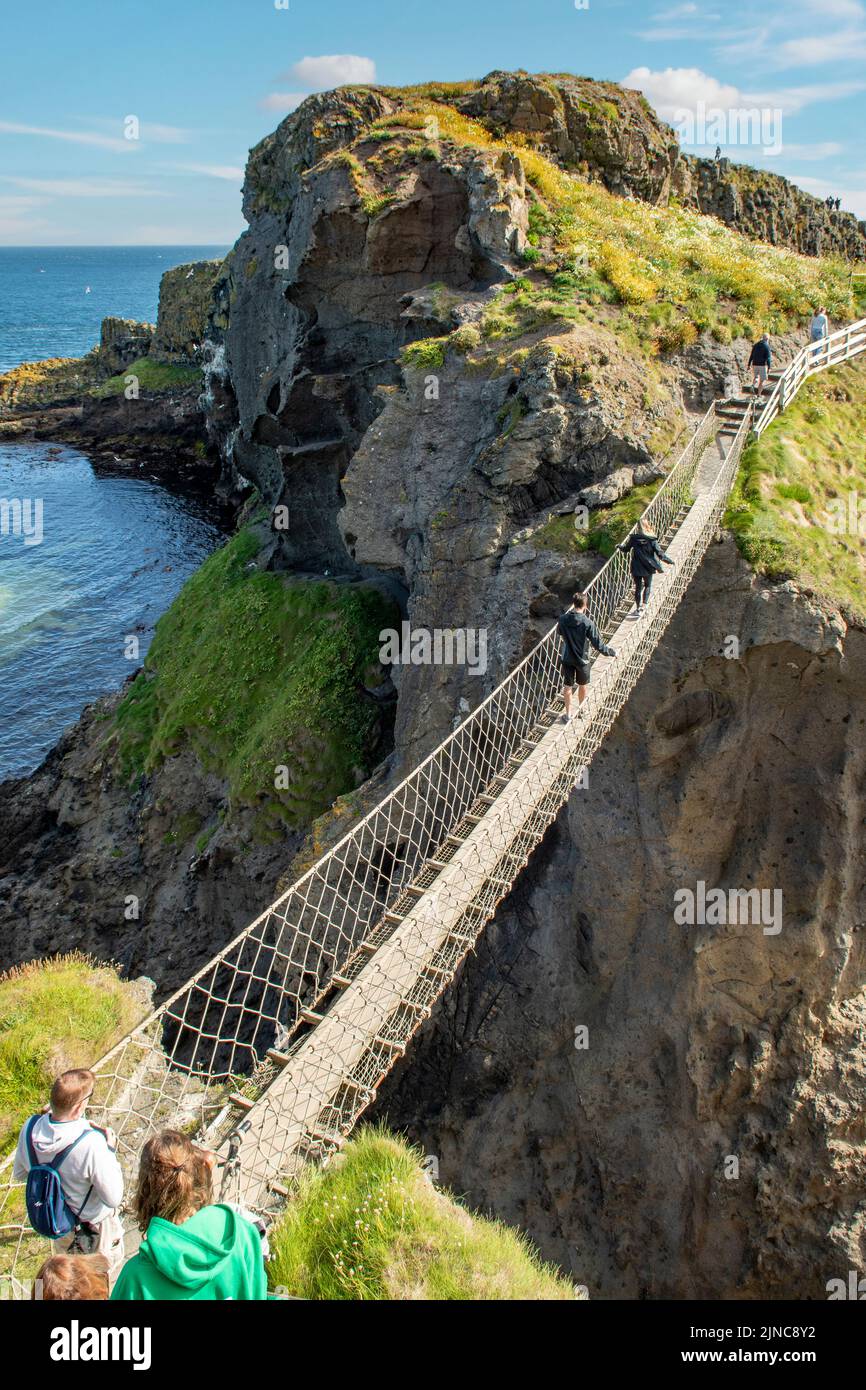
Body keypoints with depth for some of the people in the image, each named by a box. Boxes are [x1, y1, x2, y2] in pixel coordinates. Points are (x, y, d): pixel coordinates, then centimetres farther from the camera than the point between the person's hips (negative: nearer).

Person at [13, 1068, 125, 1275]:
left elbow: (19, 1174, -3)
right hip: (93, 1226, -5)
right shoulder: (91, 1143, -41)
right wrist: (110, 1151, -20)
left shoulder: (31, 1128, -24)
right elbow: (113, 1198, -29)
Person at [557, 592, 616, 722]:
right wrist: (611, 652, -4)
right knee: (582, 686, 21)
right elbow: (598, 644, -18)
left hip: (566, 659, 2)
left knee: (567, 687, 14)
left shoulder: (563, 619, -12)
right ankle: (580, 711, 38)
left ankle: (568, 715, 22)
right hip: (582, 659, -2)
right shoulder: (588, 623, -23)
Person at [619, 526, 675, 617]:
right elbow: (659, 553, -11)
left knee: (638, 587, 14)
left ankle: (638, 608, 19)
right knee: (648, 586, 20)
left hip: (636, 568, 1)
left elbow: (625, 548, 5)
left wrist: (620, 547, 28)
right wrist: (669, 561, 1)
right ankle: (644, 605, 9)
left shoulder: (634, 538, -9)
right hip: (648, 567, -1)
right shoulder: (651, 540, -12)